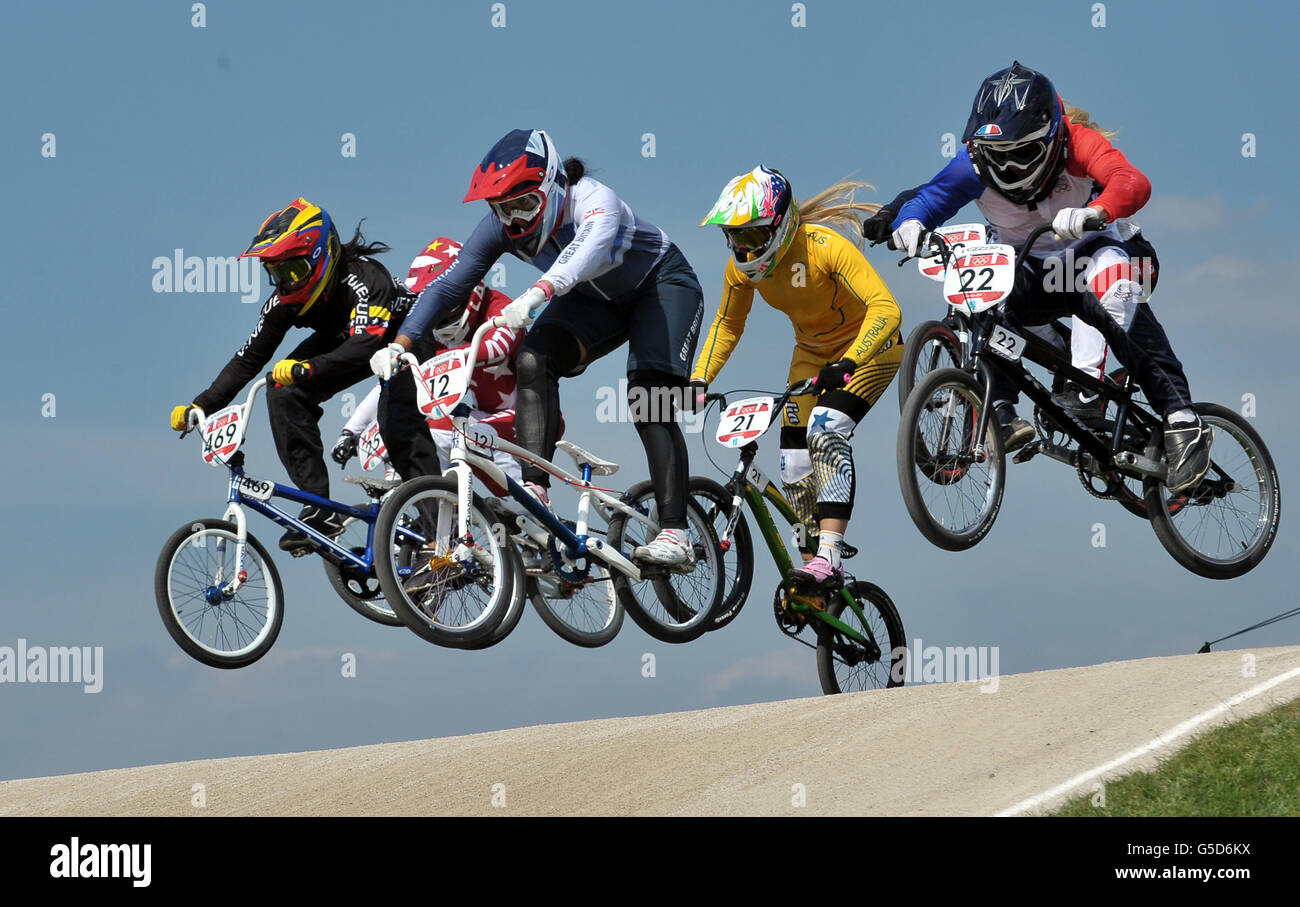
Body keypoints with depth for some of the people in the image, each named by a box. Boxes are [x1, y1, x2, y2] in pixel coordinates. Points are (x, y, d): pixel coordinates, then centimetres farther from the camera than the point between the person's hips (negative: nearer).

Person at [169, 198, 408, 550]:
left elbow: (365, 343, -51)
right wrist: (201, 405, -20)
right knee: (283, 392, -20)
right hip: (339, 343, 5)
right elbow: (249, 358, -11)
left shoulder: (362, 279, -37)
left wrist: (307, 369, -65)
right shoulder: (286, 300, -17)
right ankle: (319, 510, -23)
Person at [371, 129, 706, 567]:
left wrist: (537, 294, -77)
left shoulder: (595, 202, -37)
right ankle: (535, 493, -27)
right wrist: (398, 346, -32)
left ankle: (675, 536, -22)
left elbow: (587, 252, -59)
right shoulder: (502, 226, -19)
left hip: (662, 285, -5)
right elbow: (448, 284, -20)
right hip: (598, 300, 5)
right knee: (534, 359, -23)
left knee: (649, 407, -22)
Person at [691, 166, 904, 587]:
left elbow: (886, 309, -39)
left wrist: (846, 364, -51)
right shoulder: (742, 266, -13)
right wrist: (697, 382, -7)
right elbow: (726, 325, 6)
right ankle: (816, 575, 7)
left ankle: (829, 556, -32)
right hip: (812, 354, 6)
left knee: (825, 430, -29)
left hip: (868, 346, -6)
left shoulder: (825, 247, -31)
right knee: (795, 468, -5)